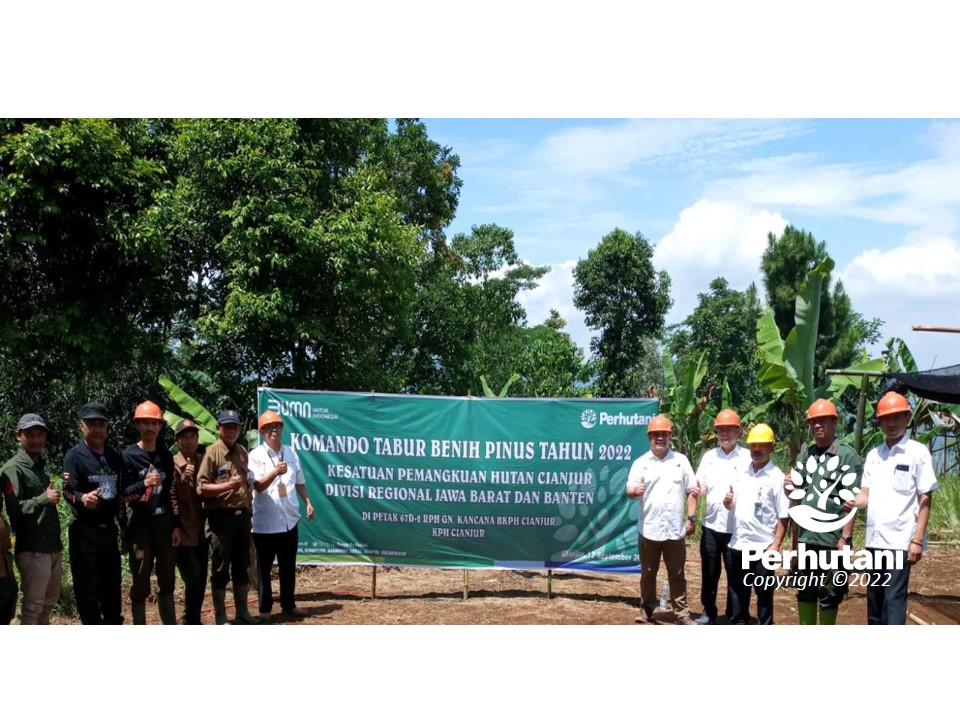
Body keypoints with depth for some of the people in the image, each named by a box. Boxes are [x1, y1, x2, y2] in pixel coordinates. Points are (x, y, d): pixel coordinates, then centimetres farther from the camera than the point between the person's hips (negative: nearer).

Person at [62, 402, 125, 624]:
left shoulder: (115, 456, 8)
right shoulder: (74, 455, -9)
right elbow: (68, 492, -19)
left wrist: (124, 525, 15)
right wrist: (82, 498, -41)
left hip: (109, 529, 5)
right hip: (84, 531, -5)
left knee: (112, 583, 13)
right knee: (87, 587, 1)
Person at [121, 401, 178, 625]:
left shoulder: (166, 455, 9)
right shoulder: (129, 455, -4)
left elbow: (172, 492, 10)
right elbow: (123, 495, -8)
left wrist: (176, 525, 6)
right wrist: (143, 484, -26)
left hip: (165, 523, 4)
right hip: (141, 524, -4)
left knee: (167, 579, 11)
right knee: (141, 581, 0)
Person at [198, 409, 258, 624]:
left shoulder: (242, 452, 11)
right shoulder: (212, 453, -9)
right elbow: (202, 488, -14)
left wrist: (248, 510, 12)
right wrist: (228, 485, -24)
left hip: (242, 515, 6)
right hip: (221, 516, -6)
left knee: (241, 566, 14)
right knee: (220, 568, 2)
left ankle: (242, 612, 24)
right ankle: (220, 617, 11)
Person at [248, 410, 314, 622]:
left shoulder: (291, 453, 8)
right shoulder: (256, 455, -8)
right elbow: (258, 486, -18)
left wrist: (307, 502, 9)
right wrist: (275, 472, -33)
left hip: (289, 519, 5)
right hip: (265, 522, -5)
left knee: (288, 567, 14)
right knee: (264, 567, 4)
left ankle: (288, 605, 26)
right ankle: (265, 608, 13)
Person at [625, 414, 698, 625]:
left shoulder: (681, 460, 4)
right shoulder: (641, 463, 1)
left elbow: (691, 491, 6)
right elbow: (629, 491, -8)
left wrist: (691, 517, -1)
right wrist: (635, 490, -32)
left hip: (675, 529, 0)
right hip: (649, 529, 0)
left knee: (677, 574, 7)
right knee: (648, 572, 10)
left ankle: (682, 613, 12)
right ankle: (646, 609, 22)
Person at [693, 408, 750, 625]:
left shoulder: (748, 457, -4)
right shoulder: (709, 456, 9)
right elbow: (702, 488, 9)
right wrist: (698, 490, -13)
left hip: (737, 527, -4)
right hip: (711, 524, 4)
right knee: (709, 572, 12)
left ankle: (735, 615, 16)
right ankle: (708, 611, 26)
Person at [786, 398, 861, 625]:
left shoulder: (847, 455, -5)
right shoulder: (804, 455, 11)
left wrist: (846, 537, -13)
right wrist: (790, 487, -7)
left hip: (832, 538, -5)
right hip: (805, 536, 5)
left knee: (830, 593, 5)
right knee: (805, 590, 12)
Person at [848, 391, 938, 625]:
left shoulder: (918, 452, -4)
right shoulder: (873, 455, 12)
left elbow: (925, 500, -5)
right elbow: (867, 494, 11)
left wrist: (917, 540, -11)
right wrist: (853, 502, -13)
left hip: (901, 540, -6)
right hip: (874, 539, 6)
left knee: (894, 599, -9)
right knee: (874, 597, 13)